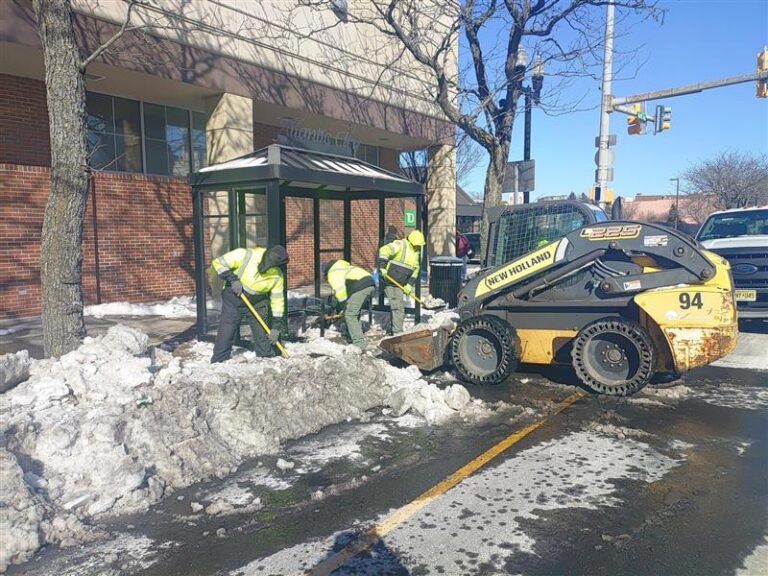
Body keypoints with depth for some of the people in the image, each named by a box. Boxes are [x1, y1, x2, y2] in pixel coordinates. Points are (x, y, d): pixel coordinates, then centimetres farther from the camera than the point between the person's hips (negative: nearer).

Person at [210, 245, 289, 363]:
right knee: (225, 336, 1)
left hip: (257, 305, 1)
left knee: (263, 337, 4)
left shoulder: (277, 276, -18)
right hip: (233, 300, -1)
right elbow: (218, 263, -17)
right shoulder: (244, 255, -26)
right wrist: (233, 279, -29)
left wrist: (276, 327, -11)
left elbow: (277, 300, -10)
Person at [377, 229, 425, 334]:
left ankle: (396, 329, 26)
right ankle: (398, 332, -2)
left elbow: (415, 269, 13)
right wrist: (382, 267, -31)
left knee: (399, 307, 14)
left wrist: (410, 284, 2)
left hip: (401, 284, 8)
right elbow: (384, 250, -25)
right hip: (390, 281, -8)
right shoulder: (400, 245, -14)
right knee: (398, 307, -8)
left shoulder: (417, 252, 11)